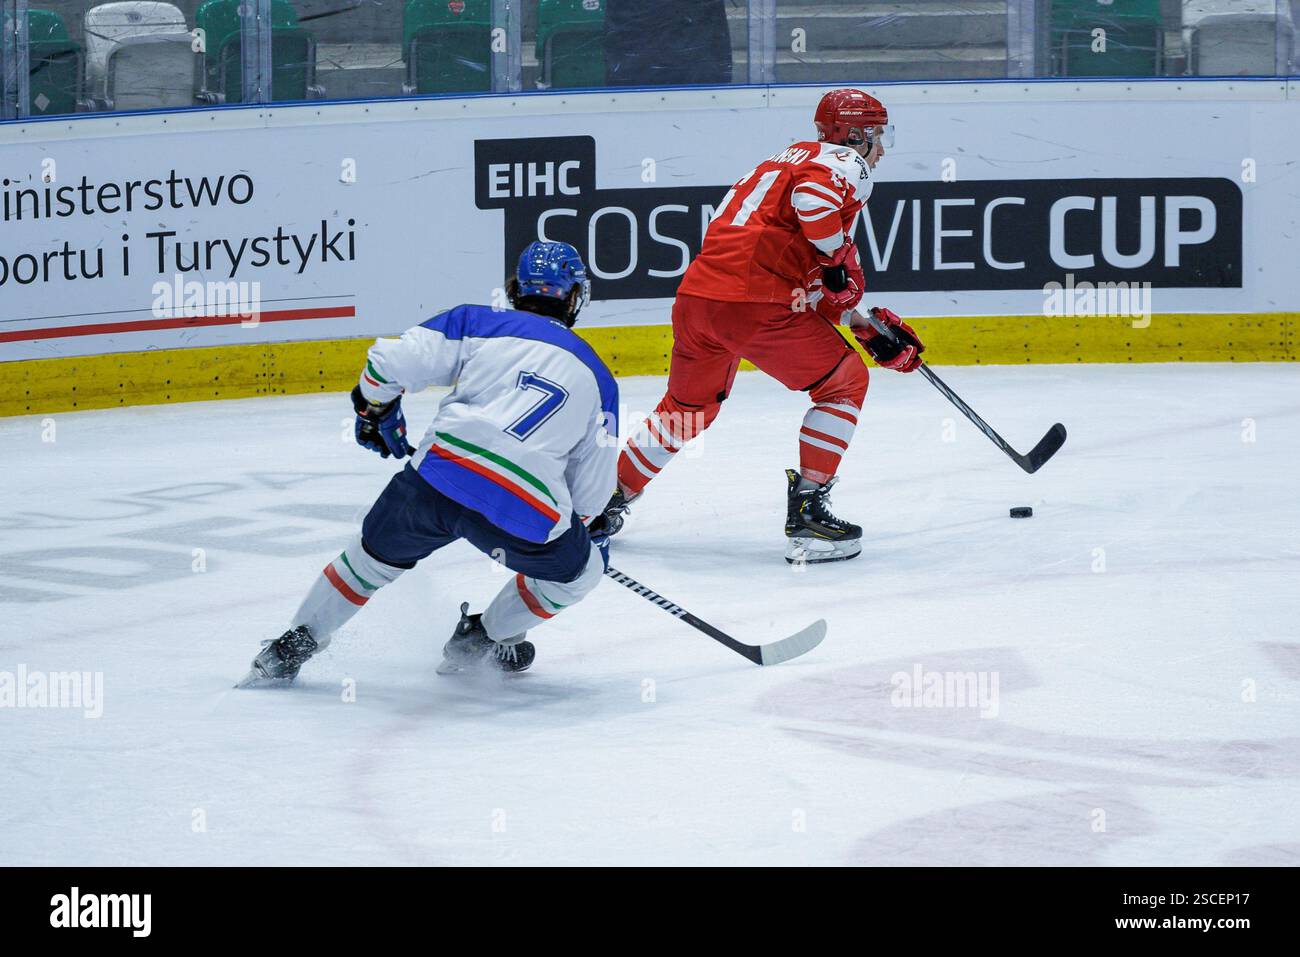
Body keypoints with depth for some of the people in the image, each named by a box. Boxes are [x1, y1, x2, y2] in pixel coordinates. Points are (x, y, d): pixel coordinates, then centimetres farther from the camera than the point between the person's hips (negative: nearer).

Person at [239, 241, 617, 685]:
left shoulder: (477, 324, 15)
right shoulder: (598, 377, 20)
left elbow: (390, 360, 5)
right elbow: (592, 486, 20)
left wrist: (375, 410, 26)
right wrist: (594, 531, 39)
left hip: (438, 478, 1)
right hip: (529, 511, -1)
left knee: (376, 553, 28)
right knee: (578, 570, 28)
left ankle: (288, 649, 31)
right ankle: (482, 640, 33)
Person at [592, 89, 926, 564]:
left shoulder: (794, 159, 31)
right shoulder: (846, 164, 4)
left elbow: (817, 289, 29)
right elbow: (813, 196, -23)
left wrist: (870, 329, 25)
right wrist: (840, 260, -11)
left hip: (696, 294, 9)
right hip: (754, 301, -9)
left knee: (688, 407, 27)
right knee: (844, 382, 7)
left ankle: (604, 504, 32)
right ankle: (806, 514, 2)